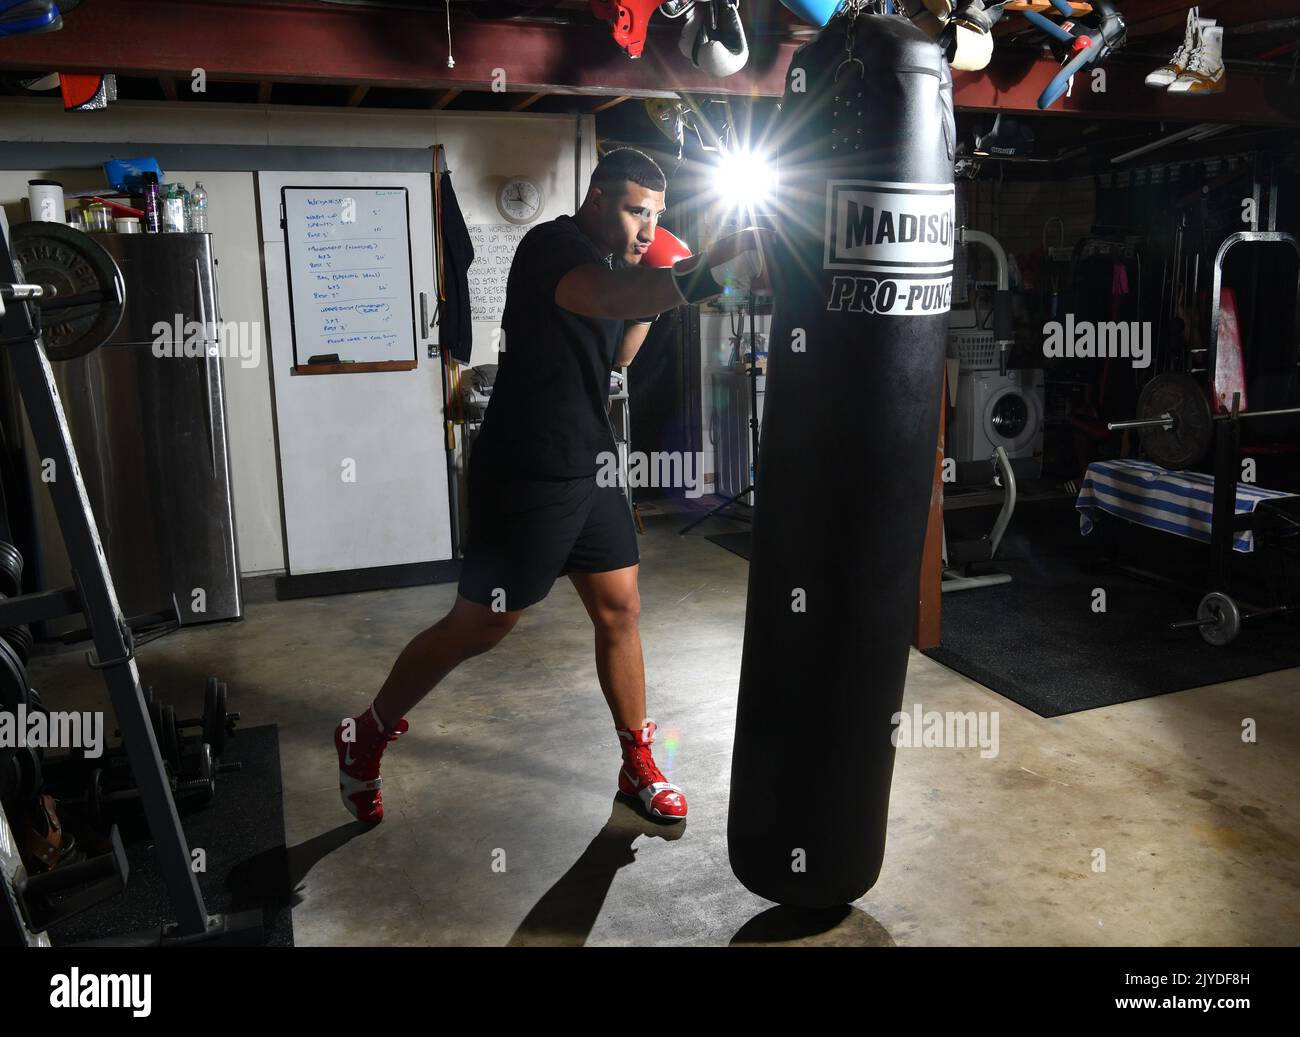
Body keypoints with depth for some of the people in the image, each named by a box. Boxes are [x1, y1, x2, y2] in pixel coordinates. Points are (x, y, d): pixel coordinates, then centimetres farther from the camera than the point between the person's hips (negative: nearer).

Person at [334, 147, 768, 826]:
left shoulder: (610, 261, 12)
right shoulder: (553, 246, -17)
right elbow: (600, 297, -40)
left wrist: (650, 302, 4)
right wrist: (703, 275, -53)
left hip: (587, 470, 9)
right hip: (525, 478, -8)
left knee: (620, 611, 9)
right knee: (479, 627, 2)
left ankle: (638, 768, 24)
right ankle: (366, 736, 24)